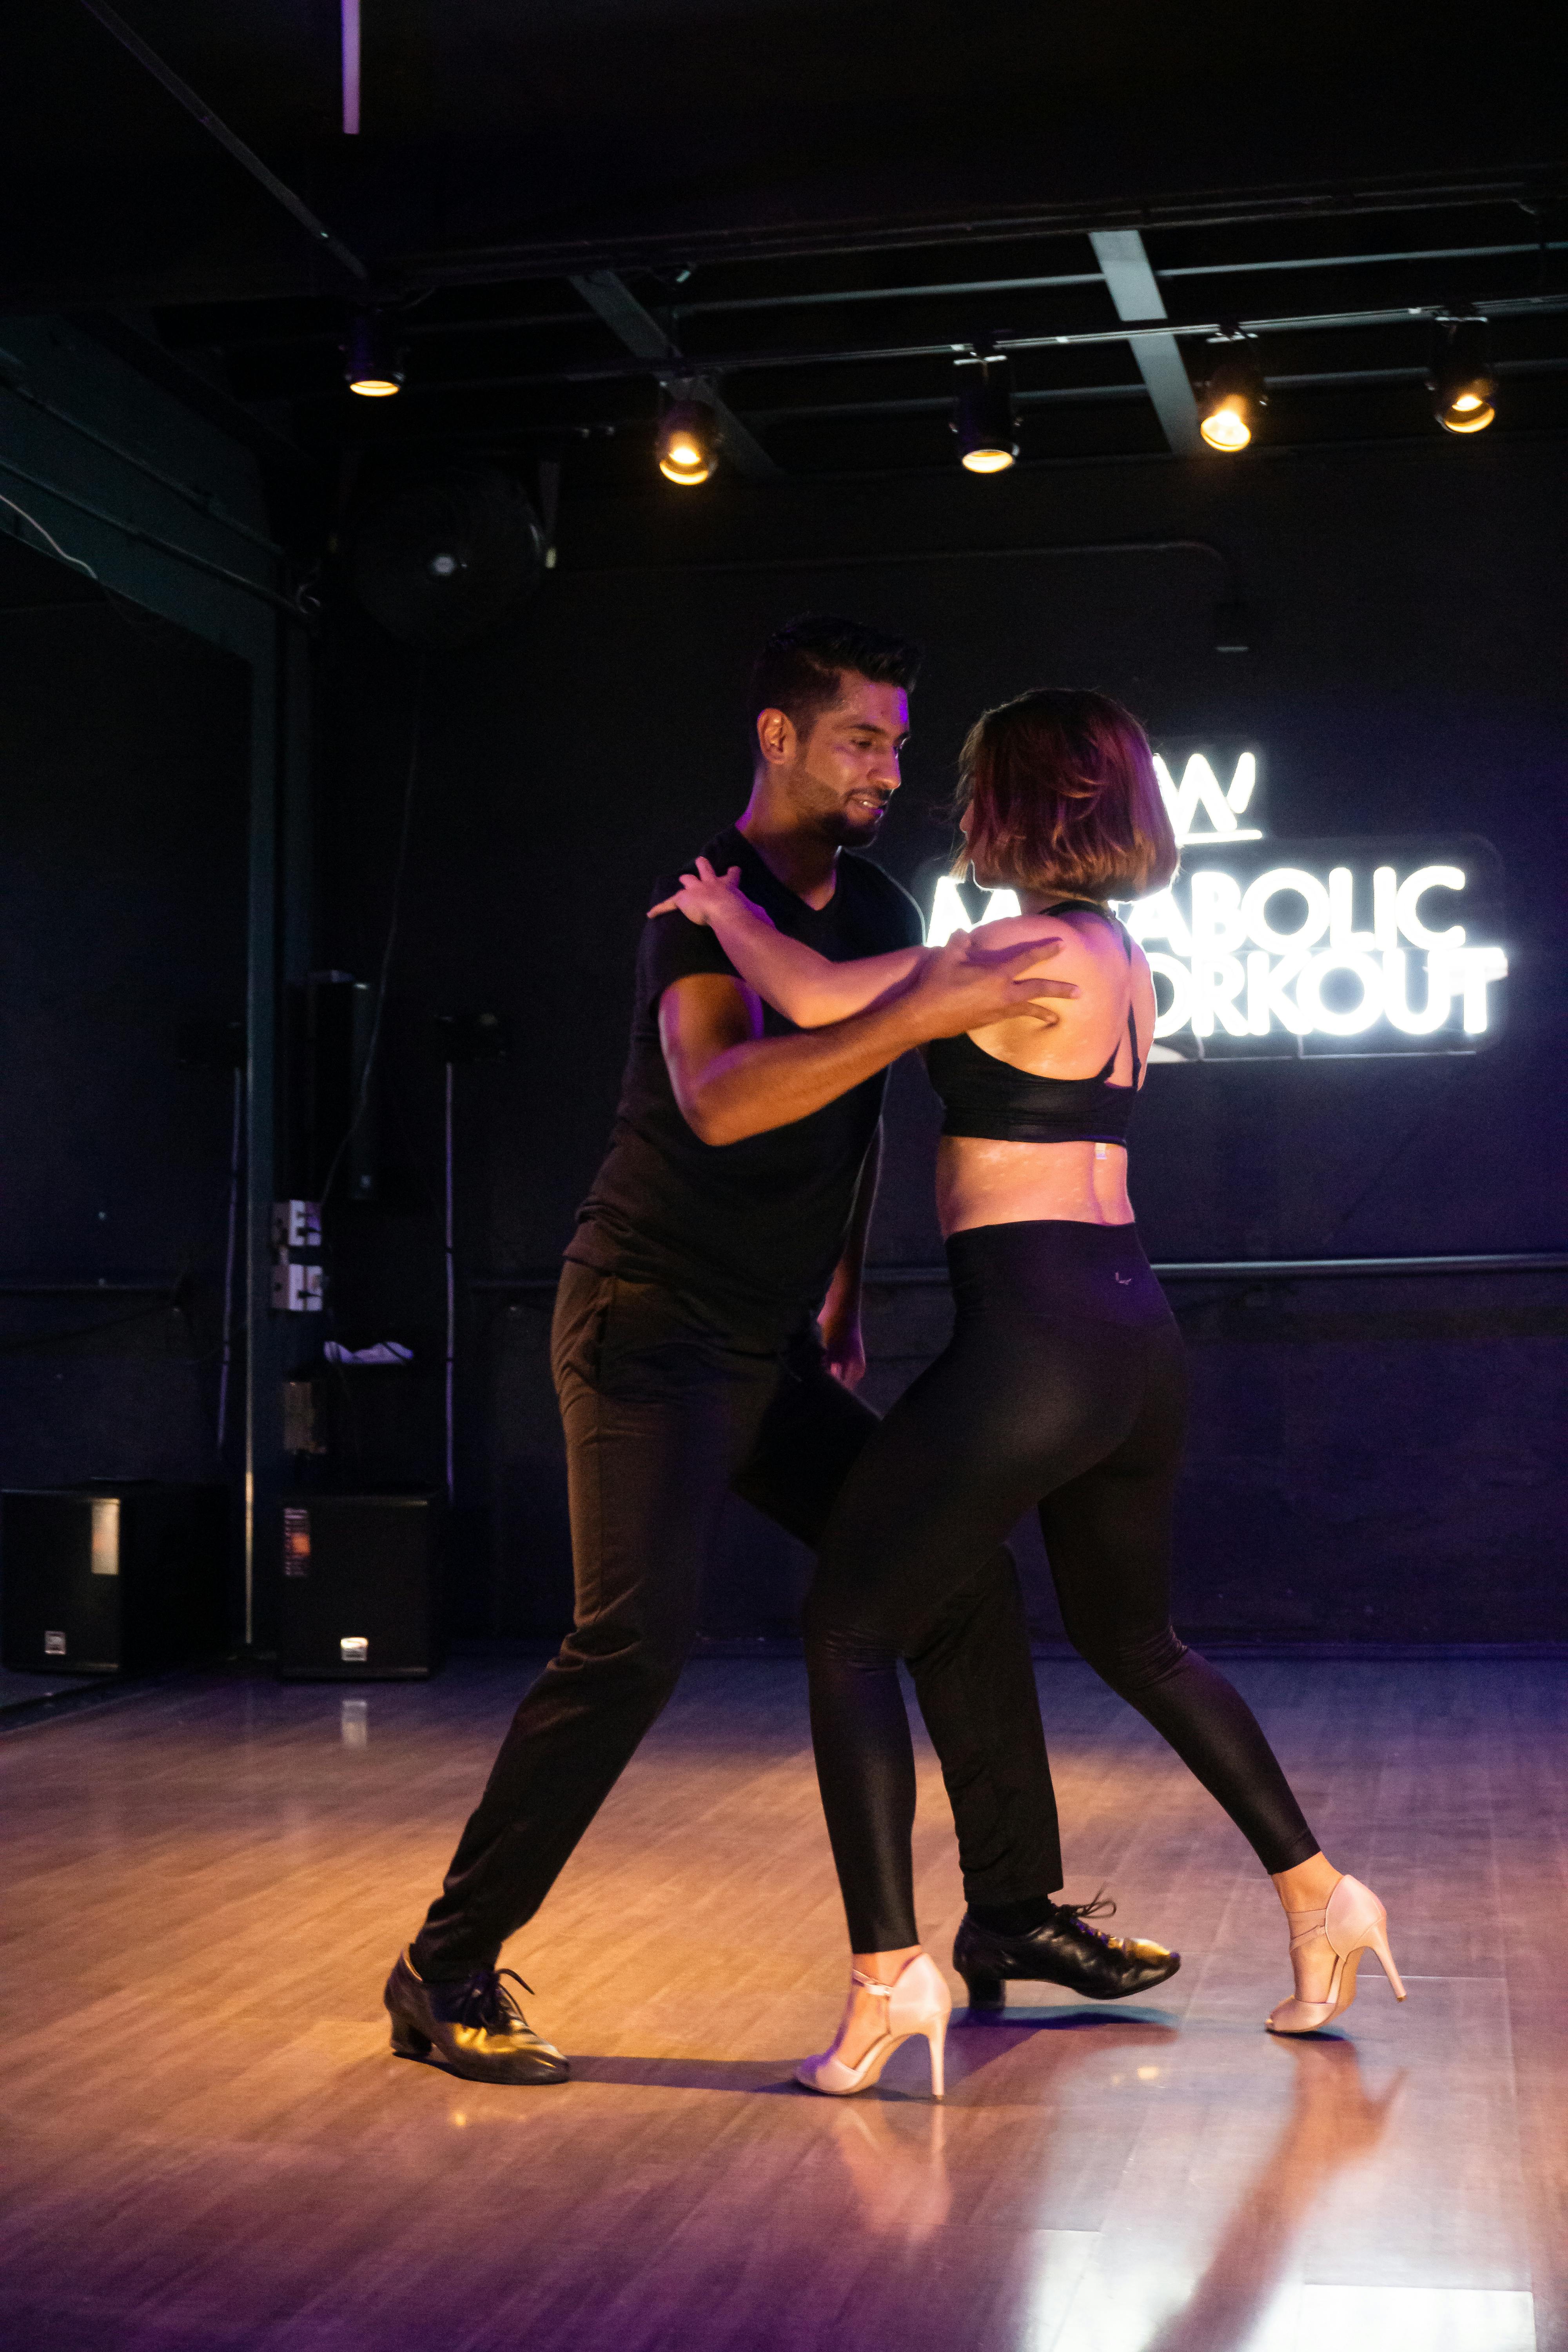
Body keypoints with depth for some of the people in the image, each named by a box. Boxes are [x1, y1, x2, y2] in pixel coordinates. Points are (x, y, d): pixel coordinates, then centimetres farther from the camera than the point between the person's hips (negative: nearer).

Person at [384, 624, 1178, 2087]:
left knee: (959, 1573, 6)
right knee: (636, 1639, -19)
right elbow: (718, 1099, -32)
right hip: (652, 1324, -8)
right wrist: (917, 1014, -34)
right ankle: (448, 1968, -8)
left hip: (775, 1346, 8)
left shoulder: (873, 906, 11)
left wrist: (844, 1294, 23)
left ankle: (1016, 1907, 19)